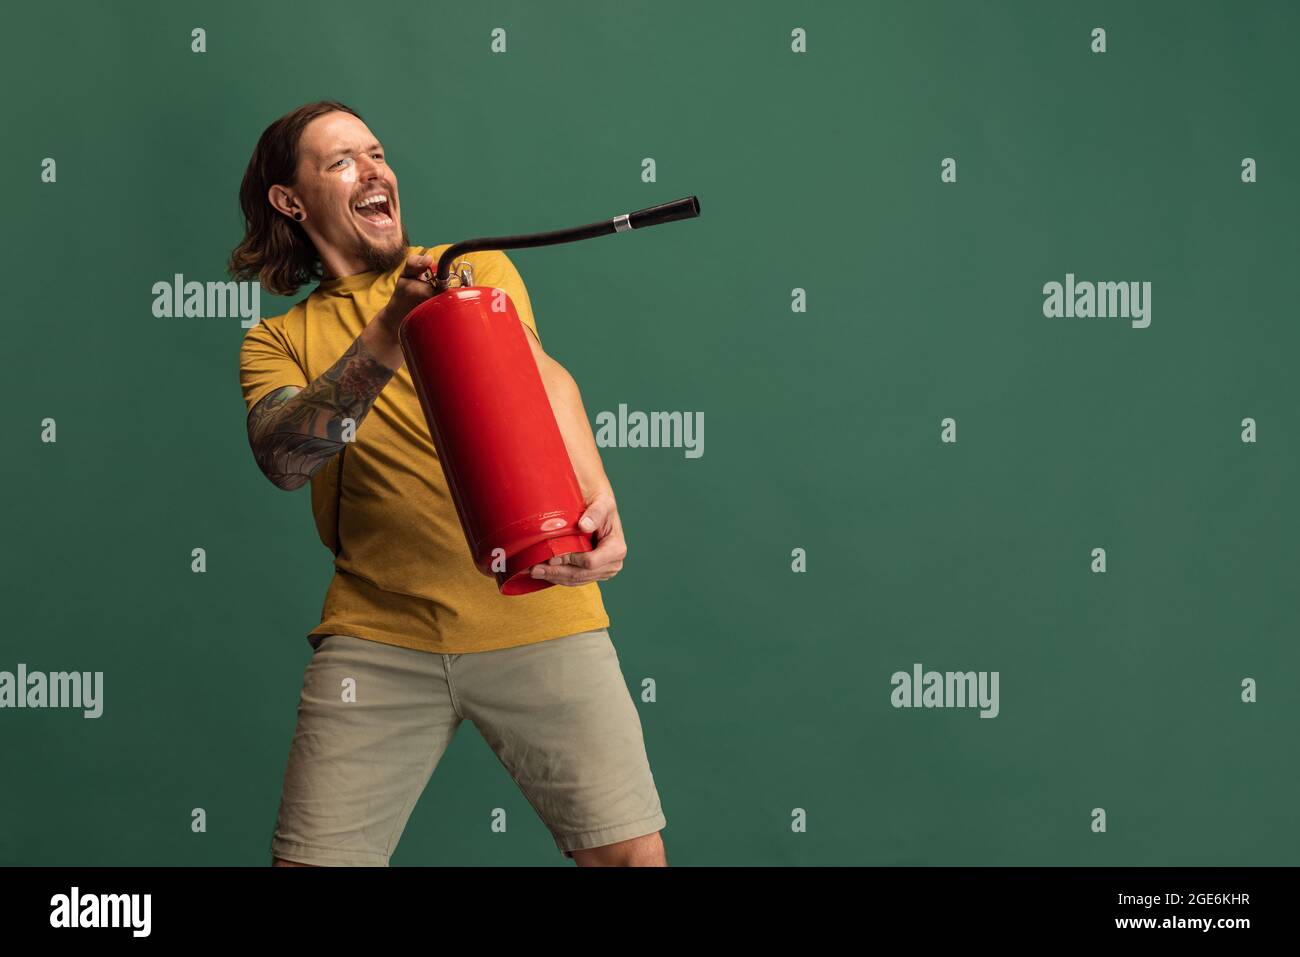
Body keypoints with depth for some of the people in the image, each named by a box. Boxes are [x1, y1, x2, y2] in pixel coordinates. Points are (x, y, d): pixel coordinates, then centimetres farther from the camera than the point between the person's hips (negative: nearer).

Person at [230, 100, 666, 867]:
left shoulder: (475, 267, 11)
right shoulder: (276, 342, 13)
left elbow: (539, 374, -9)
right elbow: (283, 457, -9)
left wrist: (595, 496, -29)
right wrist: (387, 335, -23)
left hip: (536, 613, 0)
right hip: (379, 634, 1)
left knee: (633, 852, -7)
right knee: (312, 857, -7)